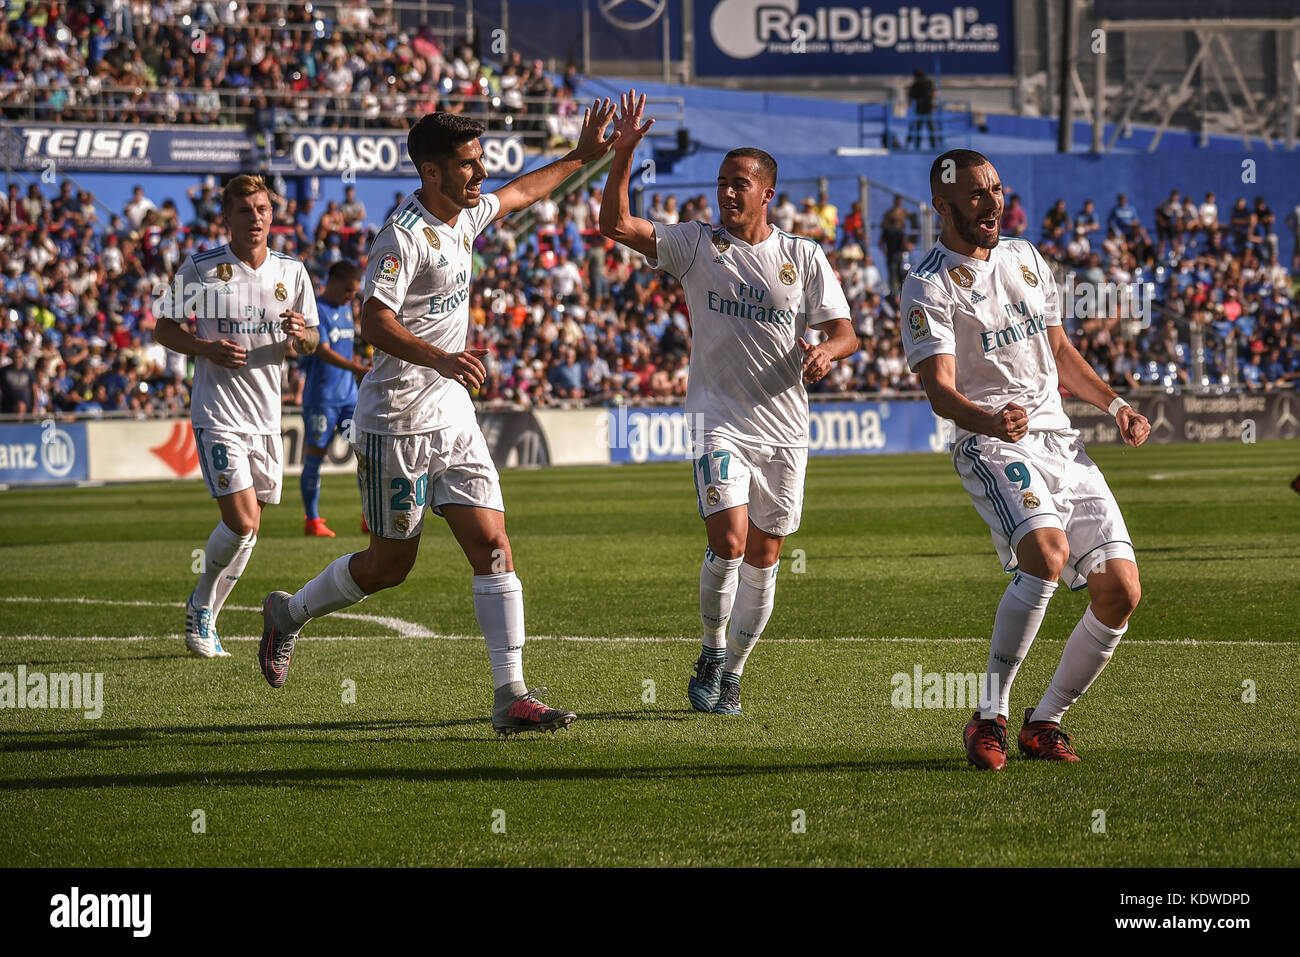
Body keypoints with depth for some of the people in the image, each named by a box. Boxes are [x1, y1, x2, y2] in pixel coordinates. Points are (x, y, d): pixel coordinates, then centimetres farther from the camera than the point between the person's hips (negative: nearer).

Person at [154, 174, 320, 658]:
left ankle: (205, 616, 26)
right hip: (217, 413, -5)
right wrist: (207, 348, -18)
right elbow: (163, 328, 1)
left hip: (267, 416, 5)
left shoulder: (291, 272, 5)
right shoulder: (200, 269, -7)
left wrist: (302, 334, -12)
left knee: (248, 528, 8)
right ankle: (201, 605, 10)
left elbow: (310, 343, 13)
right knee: (241, 523, -15)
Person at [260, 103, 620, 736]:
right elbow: (374, 320, -29)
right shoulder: (403, 236, -19)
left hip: (453, 419, 8)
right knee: (390, 565, 4)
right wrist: (439, 358, -43)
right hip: (398, 422, -8)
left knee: (493, 551, -5)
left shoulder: (465, 215, 9)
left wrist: (581, 156, 32)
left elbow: (518, 194, 31)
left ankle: (512, 698, -7)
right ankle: (288, 615, 30)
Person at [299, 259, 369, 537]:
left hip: (348, 395, 7)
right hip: (320, 396, -7)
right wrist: (355, 368, -33)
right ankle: (312, 521, 6)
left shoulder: (346, 309, 14)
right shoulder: (315, 310, -12)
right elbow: (323, 351, -23)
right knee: (314, 457, -2)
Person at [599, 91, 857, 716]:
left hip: (784, 427, 2)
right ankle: (712, 650, 6)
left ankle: (731, 673, 22)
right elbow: (615, 225, -6)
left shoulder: (803, 258, 5)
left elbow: (844, 332, 5)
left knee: (762, 557, 6)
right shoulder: (695, 245, 2)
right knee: (728, 542, -18)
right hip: (718, 420, -2)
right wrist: (624, 154, -16)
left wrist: (826, 351, -19)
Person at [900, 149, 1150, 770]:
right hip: (992, 444, -7)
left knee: (1120, 593, -5)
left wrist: (1114, 404, 16)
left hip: (1059, 440, 7)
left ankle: (1045, 721, 11)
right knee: (1046, 552, -33)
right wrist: (988, 421, -36)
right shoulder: (929, 287, -5)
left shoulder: (1024, 258, 18)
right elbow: (939, 389, -16)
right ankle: (990, 716, -24)